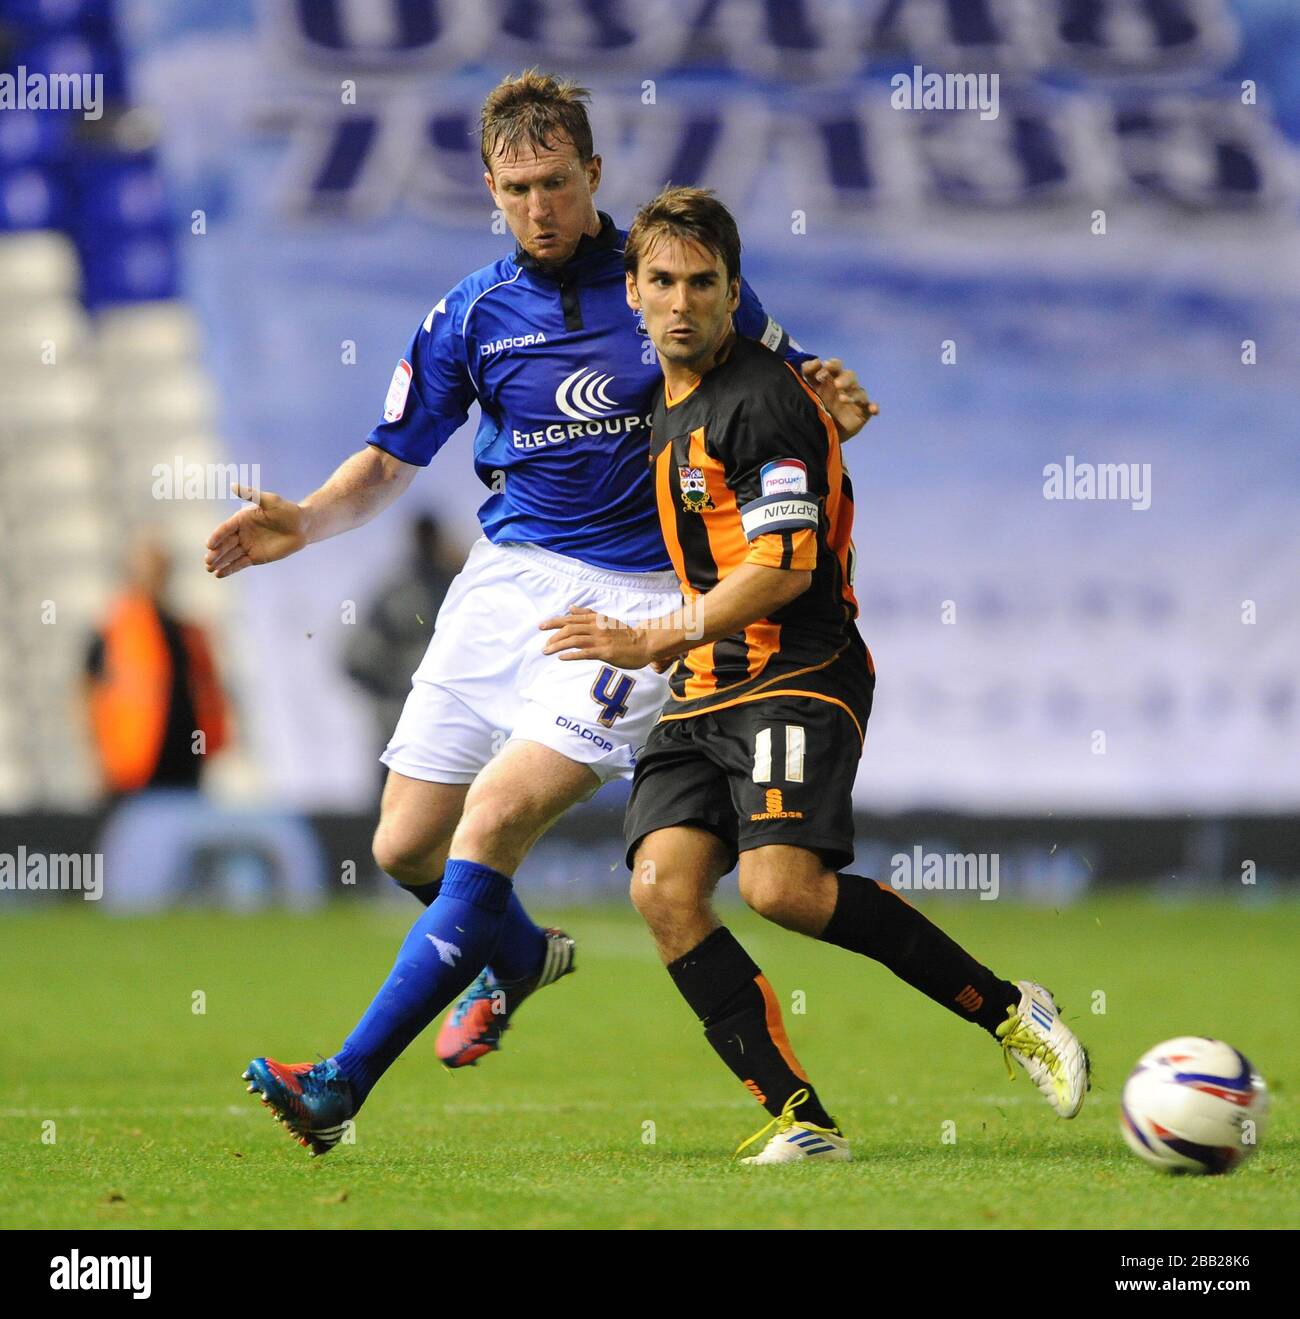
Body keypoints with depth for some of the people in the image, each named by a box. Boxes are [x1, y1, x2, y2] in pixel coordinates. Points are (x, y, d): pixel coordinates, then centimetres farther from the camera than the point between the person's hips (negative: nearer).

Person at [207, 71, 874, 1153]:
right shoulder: (473, 315, 5)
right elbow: (395, 457, 11)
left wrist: (829, 402, -15)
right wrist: (305, 522, -7)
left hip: (638, 597, -4)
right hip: (507, 577, 5)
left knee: (491, 823, -18)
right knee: (406, 848, 4)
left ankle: (340, 1088, -17)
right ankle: (517, 956, 39)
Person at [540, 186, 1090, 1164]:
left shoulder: (763, 398, -10)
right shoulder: (673, 406, 20)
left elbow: (783, 569, -17)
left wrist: (651, 640, -18)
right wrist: (663, 652, 24)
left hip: (798, 679, -8)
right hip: (704, 692, 8)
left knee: (780, 884, -26)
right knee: (664, 888, -14)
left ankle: (1009, 1008, -10)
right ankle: (802, 1120, -13)